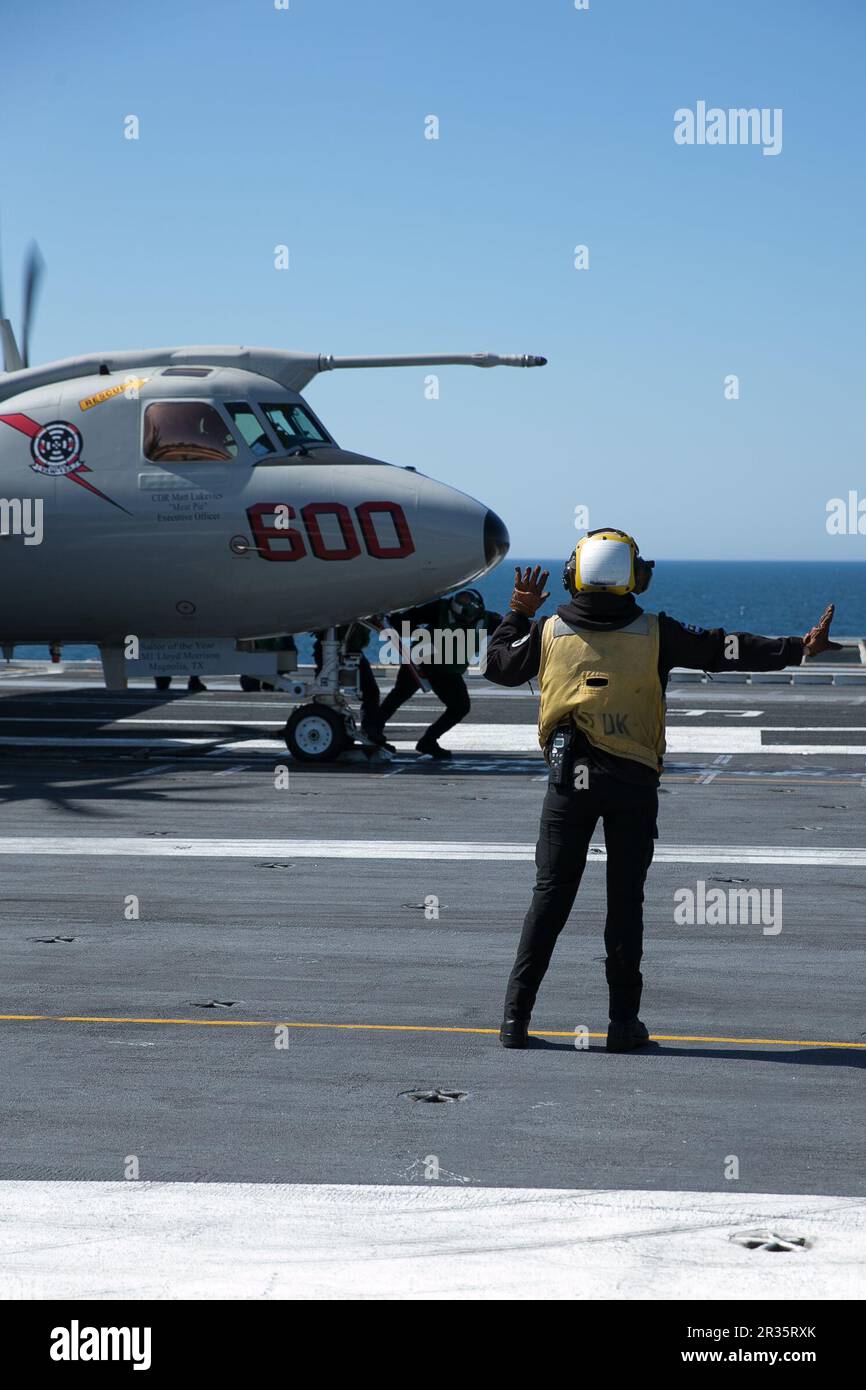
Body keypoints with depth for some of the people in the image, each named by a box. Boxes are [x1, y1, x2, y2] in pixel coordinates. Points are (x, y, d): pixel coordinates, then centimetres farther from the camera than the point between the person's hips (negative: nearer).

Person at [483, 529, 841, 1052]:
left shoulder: (548, 632, -1)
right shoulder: (655, 634, -5)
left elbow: (498, 665, 14)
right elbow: (725, 650, -4)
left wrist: (519, 613, 26)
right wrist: (798, 648, 0)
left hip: (569, 780, 1)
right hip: (632, 783, -1)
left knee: (550, 896, 6)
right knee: (625, 900, 6)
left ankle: (517, 1016, 3)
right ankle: (624, 1022, 7)